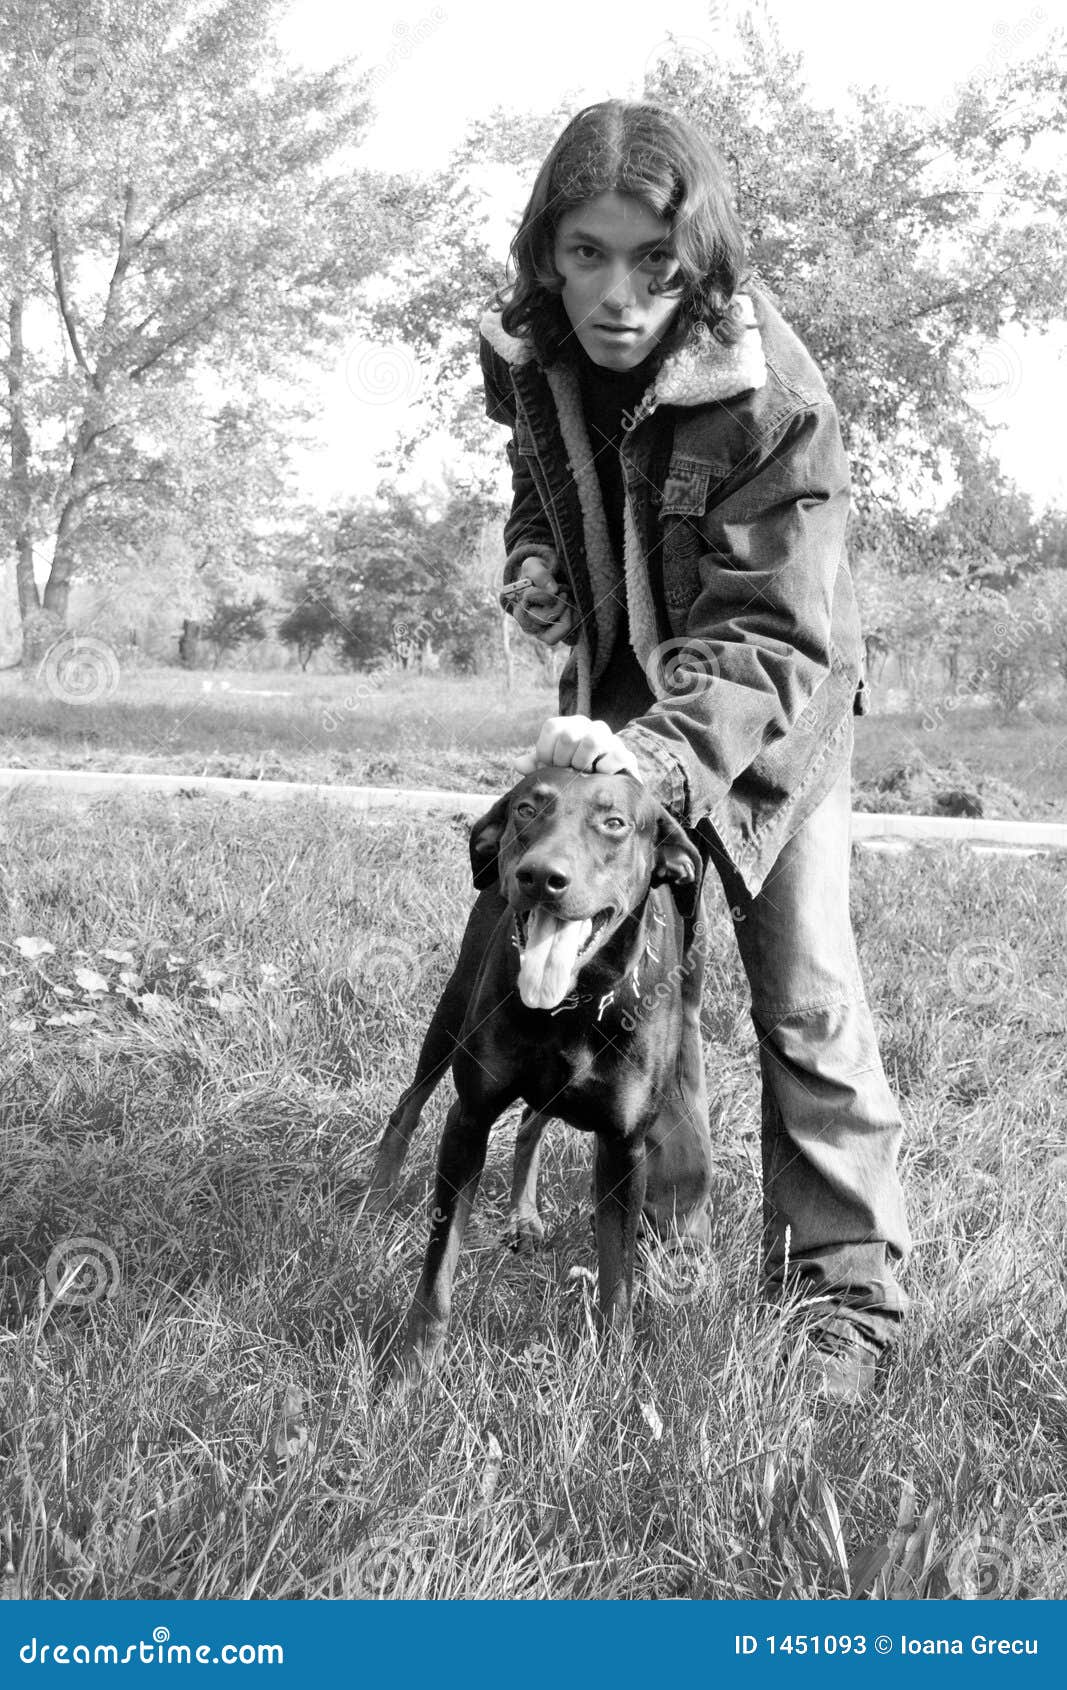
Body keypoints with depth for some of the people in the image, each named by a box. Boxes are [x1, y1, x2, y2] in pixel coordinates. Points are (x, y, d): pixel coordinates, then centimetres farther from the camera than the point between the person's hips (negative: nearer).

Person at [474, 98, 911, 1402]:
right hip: (621, 693, 6)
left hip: (769, 706, -5)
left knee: (806, 991, -10)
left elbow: (769, 632, -32)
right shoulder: (529, 361, -11)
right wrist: (531, 565, -8)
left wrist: (664, 754, -46)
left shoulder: (775, 398, -29)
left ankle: (846, 1292, -3)